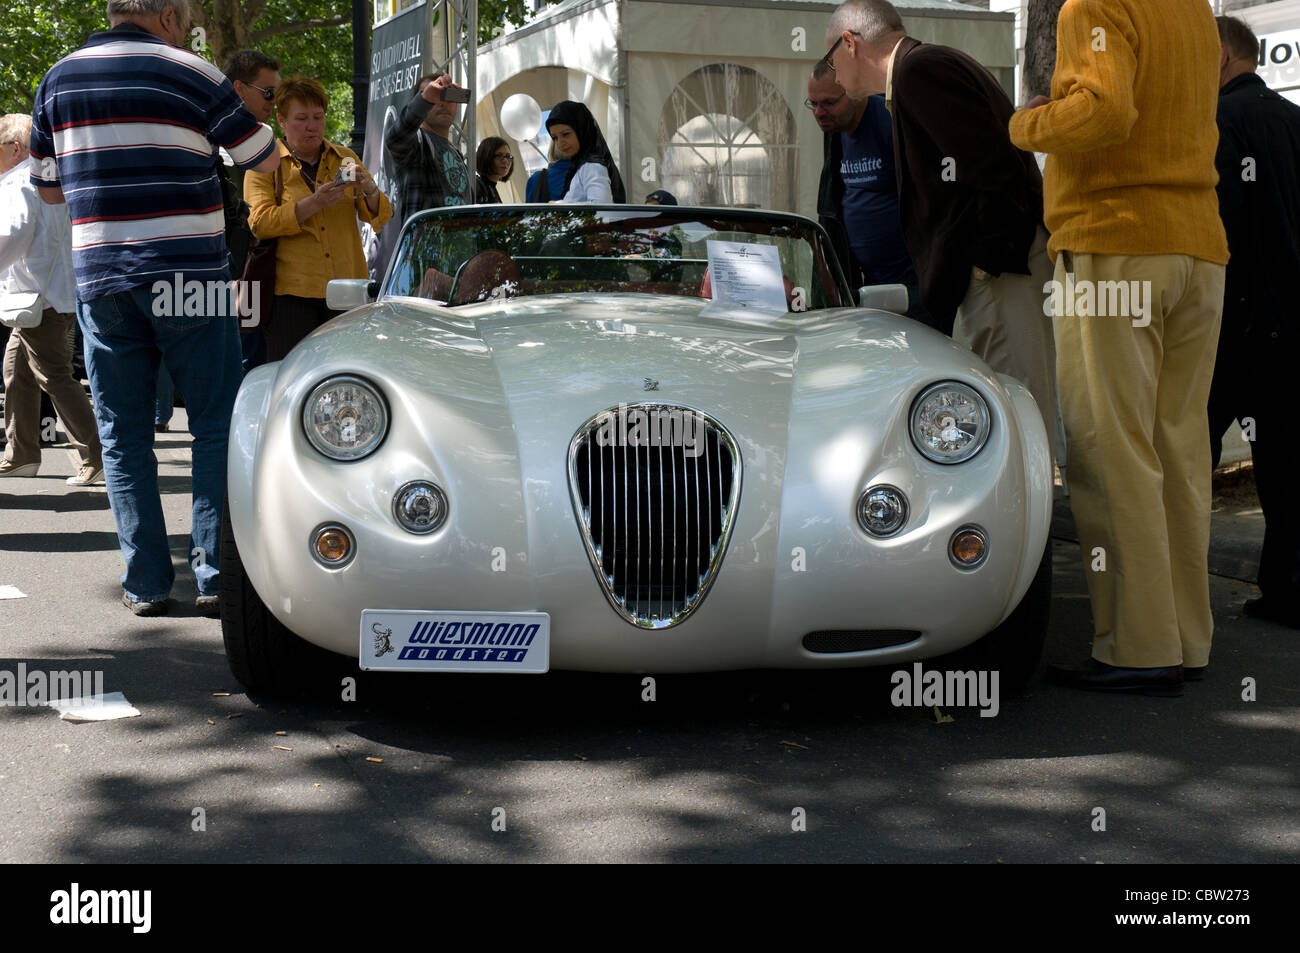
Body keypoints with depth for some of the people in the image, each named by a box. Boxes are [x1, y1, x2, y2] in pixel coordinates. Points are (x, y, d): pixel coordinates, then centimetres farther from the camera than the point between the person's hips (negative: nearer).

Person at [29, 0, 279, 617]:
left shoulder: (58, 79, 10)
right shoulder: (191, 75, -2)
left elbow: (48, 188, 18)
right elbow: (265, 159, 9)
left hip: (99, 278, 3)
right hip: (190, 274, -3)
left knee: (123, 438, 8)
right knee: (216, 428, 5)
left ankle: (145, 583, 7)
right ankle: (216, 576, 2)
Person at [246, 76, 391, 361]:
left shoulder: (345, 158, 17)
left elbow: (381, 217, 10)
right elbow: (260, 222, -7)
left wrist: (369, 189, -13)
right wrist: (314, 203, -20)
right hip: (292, 293, -3)